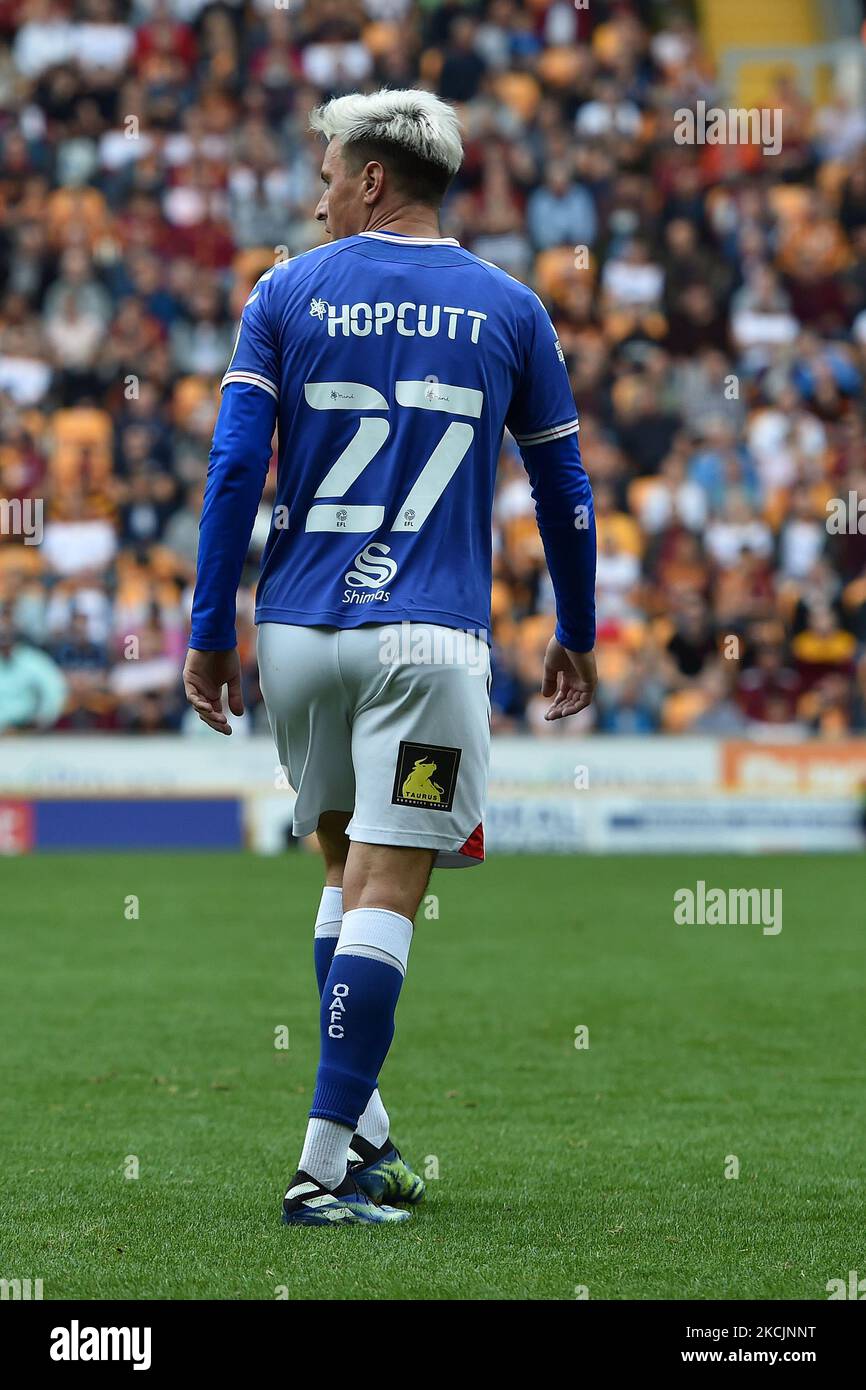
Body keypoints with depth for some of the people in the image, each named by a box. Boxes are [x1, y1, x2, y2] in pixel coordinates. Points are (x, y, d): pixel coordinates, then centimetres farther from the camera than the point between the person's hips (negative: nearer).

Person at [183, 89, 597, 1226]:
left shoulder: (287, 295, 4)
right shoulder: (509, 311, 7)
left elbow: (233, 470, -2)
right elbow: (565, 491, 12)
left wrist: (211, 633, 2)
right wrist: (577, 638, 24)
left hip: (298, 632, 2)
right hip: (428, 641, -2)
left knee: (346, 868, 20)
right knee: (385, 895, -5)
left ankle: (362, 1131, 17)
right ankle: (327, 1170, -13)